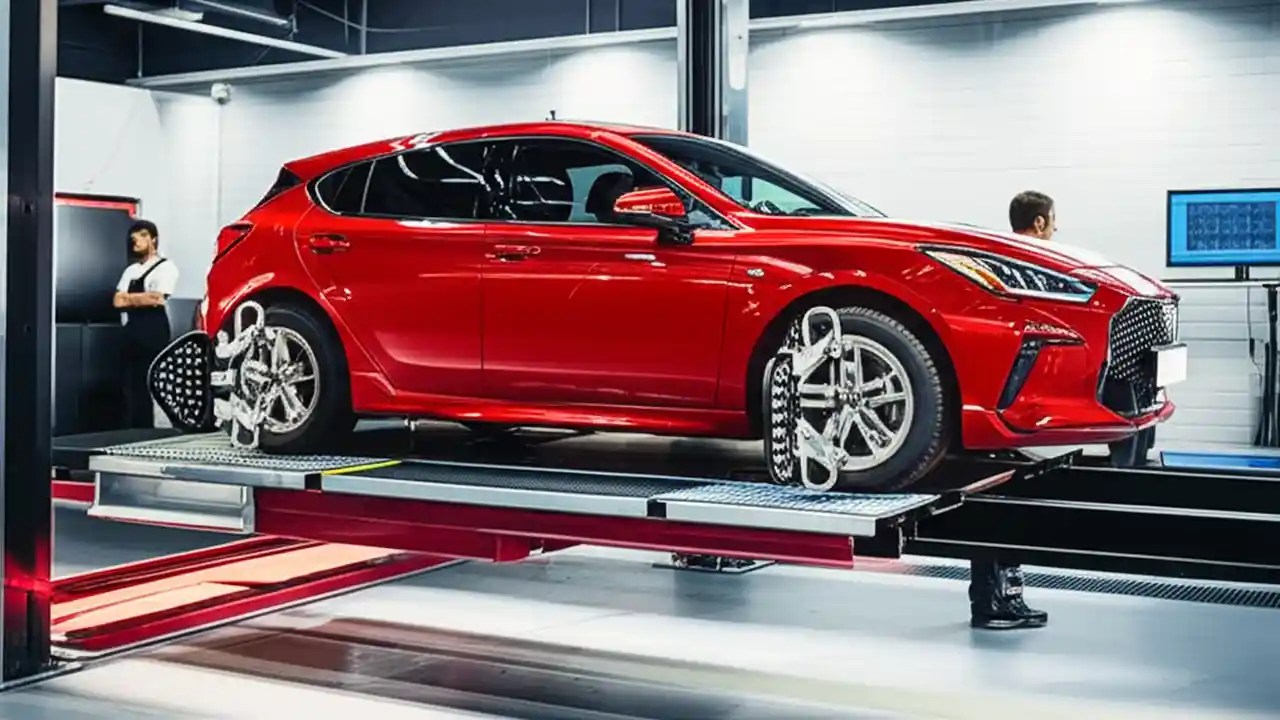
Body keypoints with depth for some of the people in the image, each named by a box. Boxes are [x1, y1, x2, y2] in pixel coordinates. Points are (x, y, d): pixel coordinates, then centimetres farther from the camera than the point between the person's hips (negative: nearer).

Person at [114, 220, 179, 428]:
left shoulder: (165, 267, -1)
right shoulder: (130, 270, 20)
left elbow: (156, 298, -13)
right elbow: (117, 302, 9)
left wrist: (130, 297, 0)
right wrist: (143, 298, -5)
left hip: (153, 331, -7)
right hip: (132, 331, 7)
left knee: (153, 386, -6)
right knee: (132, 386, 6)